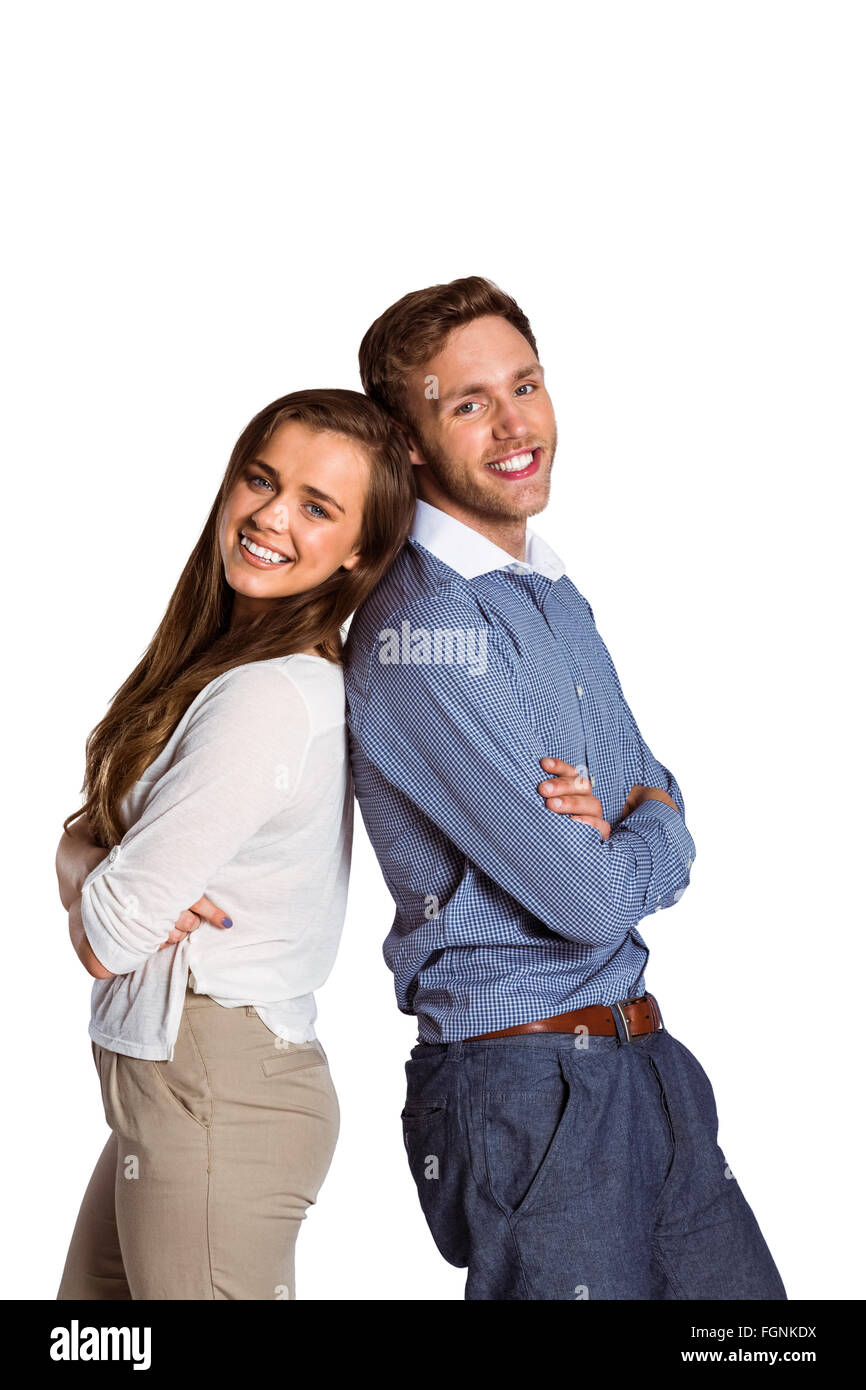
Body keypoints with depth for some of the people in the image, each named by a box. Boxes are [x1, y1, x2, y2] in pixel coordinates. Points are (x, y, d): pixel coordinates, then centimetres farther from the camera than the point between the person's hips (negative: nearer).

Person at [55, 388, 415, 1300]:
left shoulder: (269, 698, -23)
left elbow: (111, 934, -21)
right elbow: (83, 833, 7)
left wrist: (114, 908, 0)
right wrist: (94, 881, -14)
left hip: (217, 1098, -9)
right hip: (166, 1083, 9)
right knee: (89, 1294, 20)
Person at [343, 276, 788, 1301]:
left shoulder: (554, 594, 11)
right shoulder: (421, 630, -20)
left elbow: (657, 795, 15)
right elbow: (590, 900, -22)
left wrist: (616, 821, -9)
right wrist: (653, 829, 0)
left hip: (644, 1058, 9)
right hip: (526, 1088, -8)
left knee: (740, 1289, 16)